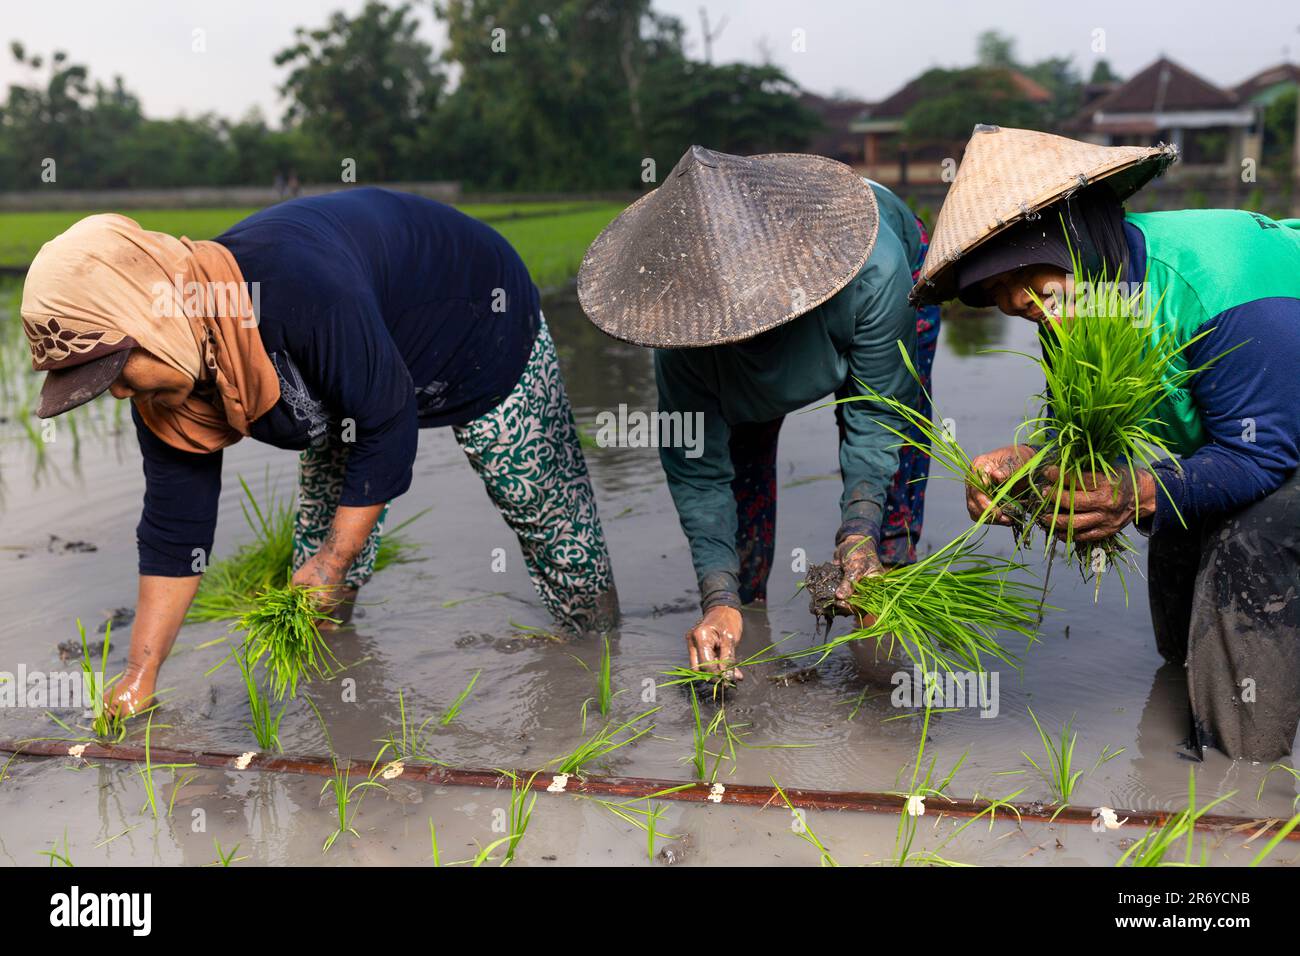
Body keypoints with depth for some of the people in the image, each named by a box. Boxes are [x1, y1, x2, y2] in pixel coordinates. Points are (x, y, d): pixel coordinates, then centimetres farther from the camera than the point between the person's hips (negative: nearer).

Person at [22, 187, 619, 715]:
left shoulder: (296, 284, -45)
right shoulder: (164, 381, -19)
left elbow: (387, 425, -35)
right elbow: (175, 531, -10)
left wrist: (335, 561, -27)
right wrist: (140, 676, -11)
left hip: (485, 332, -6)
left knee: (552, 521, 3)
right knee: (317, 537, 6)